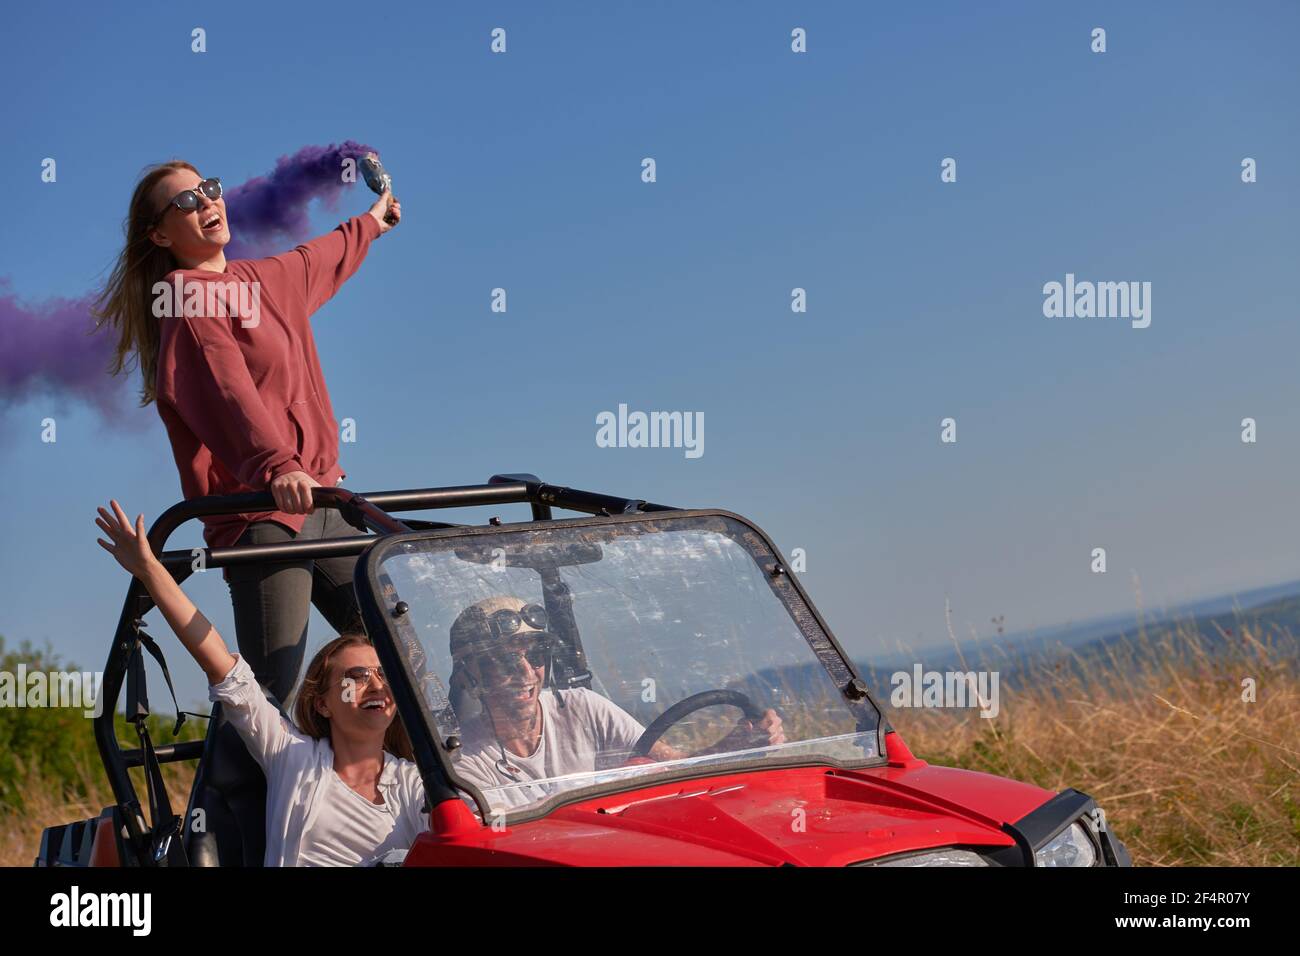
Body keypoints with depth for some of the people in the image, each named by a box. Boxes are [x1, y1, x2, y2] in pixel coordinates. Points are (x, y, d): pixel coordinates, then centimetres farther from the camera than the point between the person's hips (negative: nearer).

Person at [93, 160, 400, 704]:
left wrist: (370, 224, 59)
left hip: (321, 500, 8)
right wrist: (275, 466, -42)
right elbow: (228, 390, -26)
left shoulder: (269, 278, 17)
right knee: (271, 690, -16)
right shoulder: (189, 299, -8)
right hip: (261, 513, -8)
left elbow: (322, 260, 41)